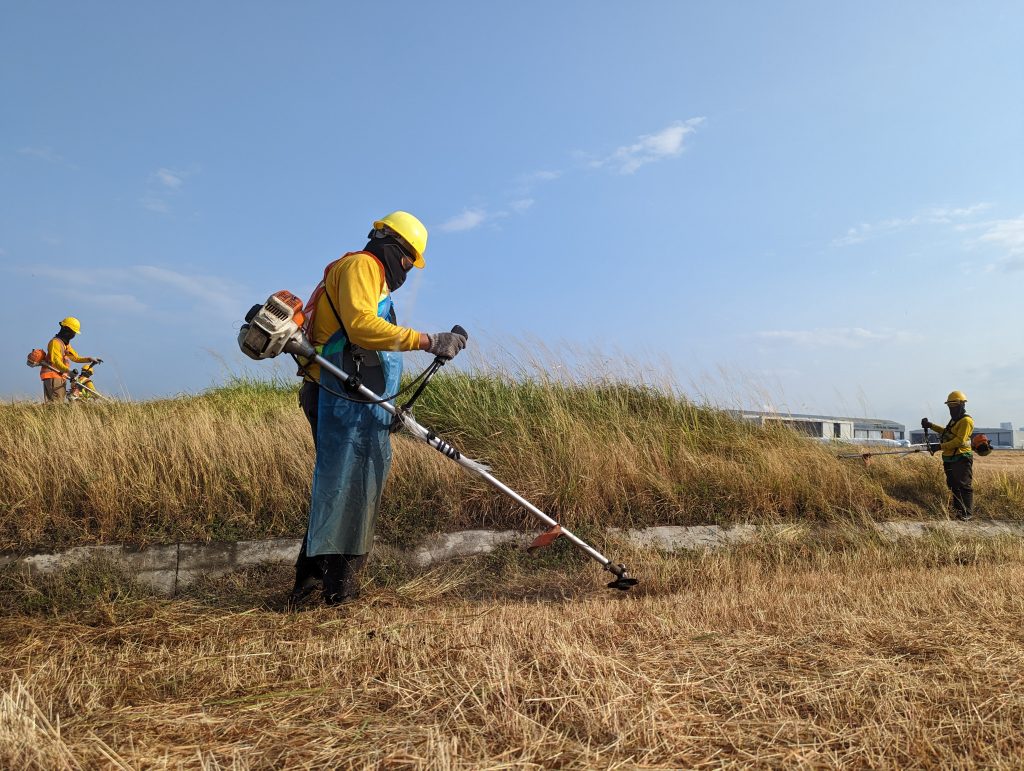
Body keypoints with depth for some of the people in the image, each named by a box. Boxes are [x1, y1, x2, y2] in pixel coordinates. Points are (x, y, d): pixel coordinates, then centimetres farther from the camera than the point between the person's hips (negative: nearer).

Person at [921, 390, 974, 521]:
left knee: (964, 486, -7)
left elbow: (960, 440, -21)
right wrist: (931, 426, 24)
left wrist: (941, 447, -23)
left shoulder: (966, 421, -12)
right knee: (953, 486, 14)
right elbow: (947, 432, 34)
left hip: (961, 459, -10)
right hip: (950, 459, 10)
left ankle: (967, 513, -4)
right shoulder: (954, 420, 18)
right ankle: (957, 509, 23)